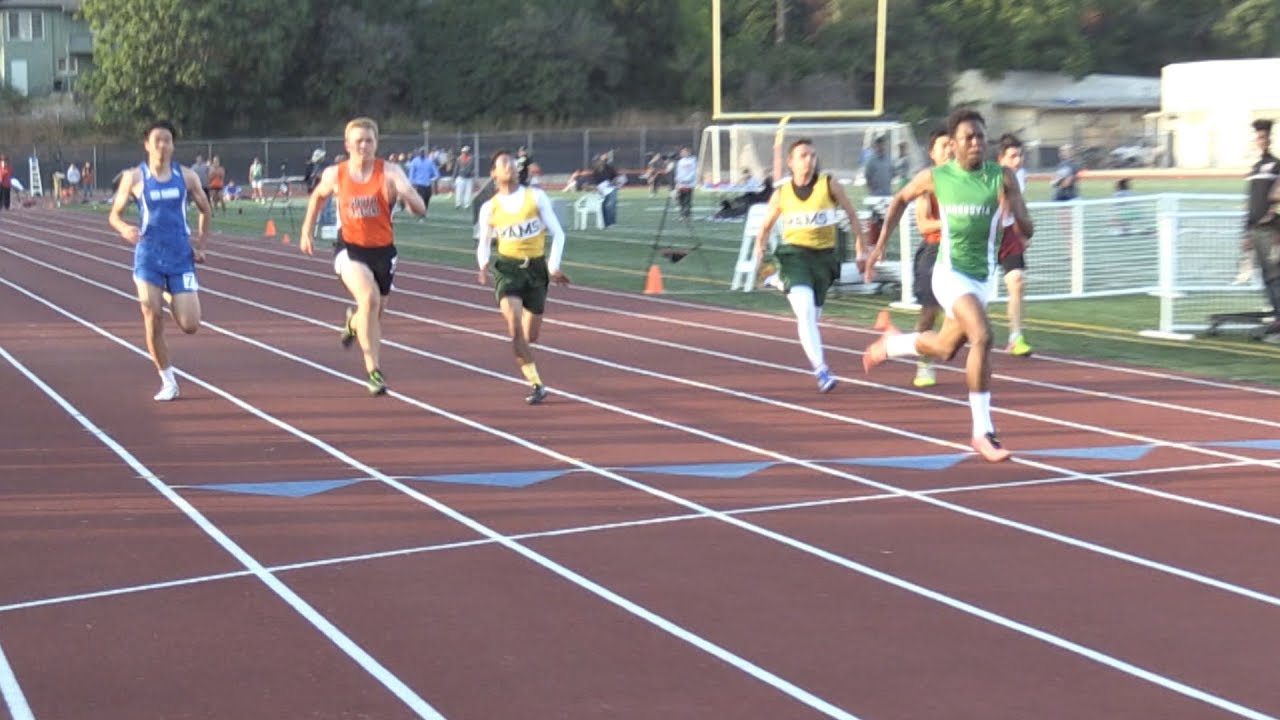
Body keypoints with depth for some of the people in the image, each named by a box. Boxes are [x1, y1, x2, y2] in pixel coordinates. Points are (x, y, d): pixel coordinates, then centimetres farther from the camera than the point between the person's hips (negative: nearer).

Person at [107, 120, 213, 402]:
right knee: (153, 324, -5)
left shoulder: (186, 176, 3)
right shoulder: (134, 177, -1)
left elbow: (206, 210, 17)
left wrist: (201, 243, 9)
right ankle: (168, 381, 11)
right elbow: (114, 214, 5)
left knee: (190, 325, -6)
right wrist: (124, 229, -17)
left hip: (181, 258, 1)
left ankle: (173, 301, 30)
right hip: (148, 258, -1)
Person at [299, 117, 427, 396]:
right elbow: (318, 197, 18)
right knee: (369, 298, -27)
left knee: (377, 310, 16)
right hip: (350, 248, -2)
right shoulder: (334, 174, -5)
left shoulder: (390, 172, -12)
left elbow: (420, 210, -21)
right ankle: (373, 370, -21)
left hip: (383, 250, 2)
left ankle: (354, 322, 56)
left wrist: (406, 195, -42)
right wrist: (306, 231, 15)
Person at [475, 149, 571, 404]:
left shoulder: (536, 196, 0)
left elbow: (557, 233, 2)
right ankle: (536, 384, -12)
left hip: (537, 268, 1)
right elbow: (483, 243, 13)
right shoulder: (489, 208, 1)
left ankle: (522, 357, 43)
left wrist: (553, 266, -8)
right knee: (515, 328, -21)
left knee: (530, 336, 5)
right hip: (508, 268, -1)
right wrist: (484, 264, -8)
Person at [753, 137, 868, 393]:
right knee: (805, 311, -21)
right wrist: (759, 250, 0)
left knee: (812, 315, 12)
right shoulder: (781, 194, 3)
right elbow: (765, 227, 15)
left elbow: (852, 214, 8)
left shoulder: (829, 184, 0)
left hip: (823, 256, 2)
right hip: (794, 254, -2)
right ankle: (821, 370, -23)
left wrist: (861, 248, 5)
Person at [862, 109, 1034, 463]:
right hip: (950, 272, -4)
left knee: (945, 349, 18)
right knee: (981, 336, -26)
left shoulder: (1003, 178, -6)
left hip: (982, 277, 4)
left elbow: (1027, 231, -7)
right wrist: (881, 243, 9)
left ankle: (890, 344, 50)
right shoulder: (935, 177, -7)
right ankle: (983, 432, -20)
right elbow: (901, 198, 13)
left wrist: (1014, 211, -29)